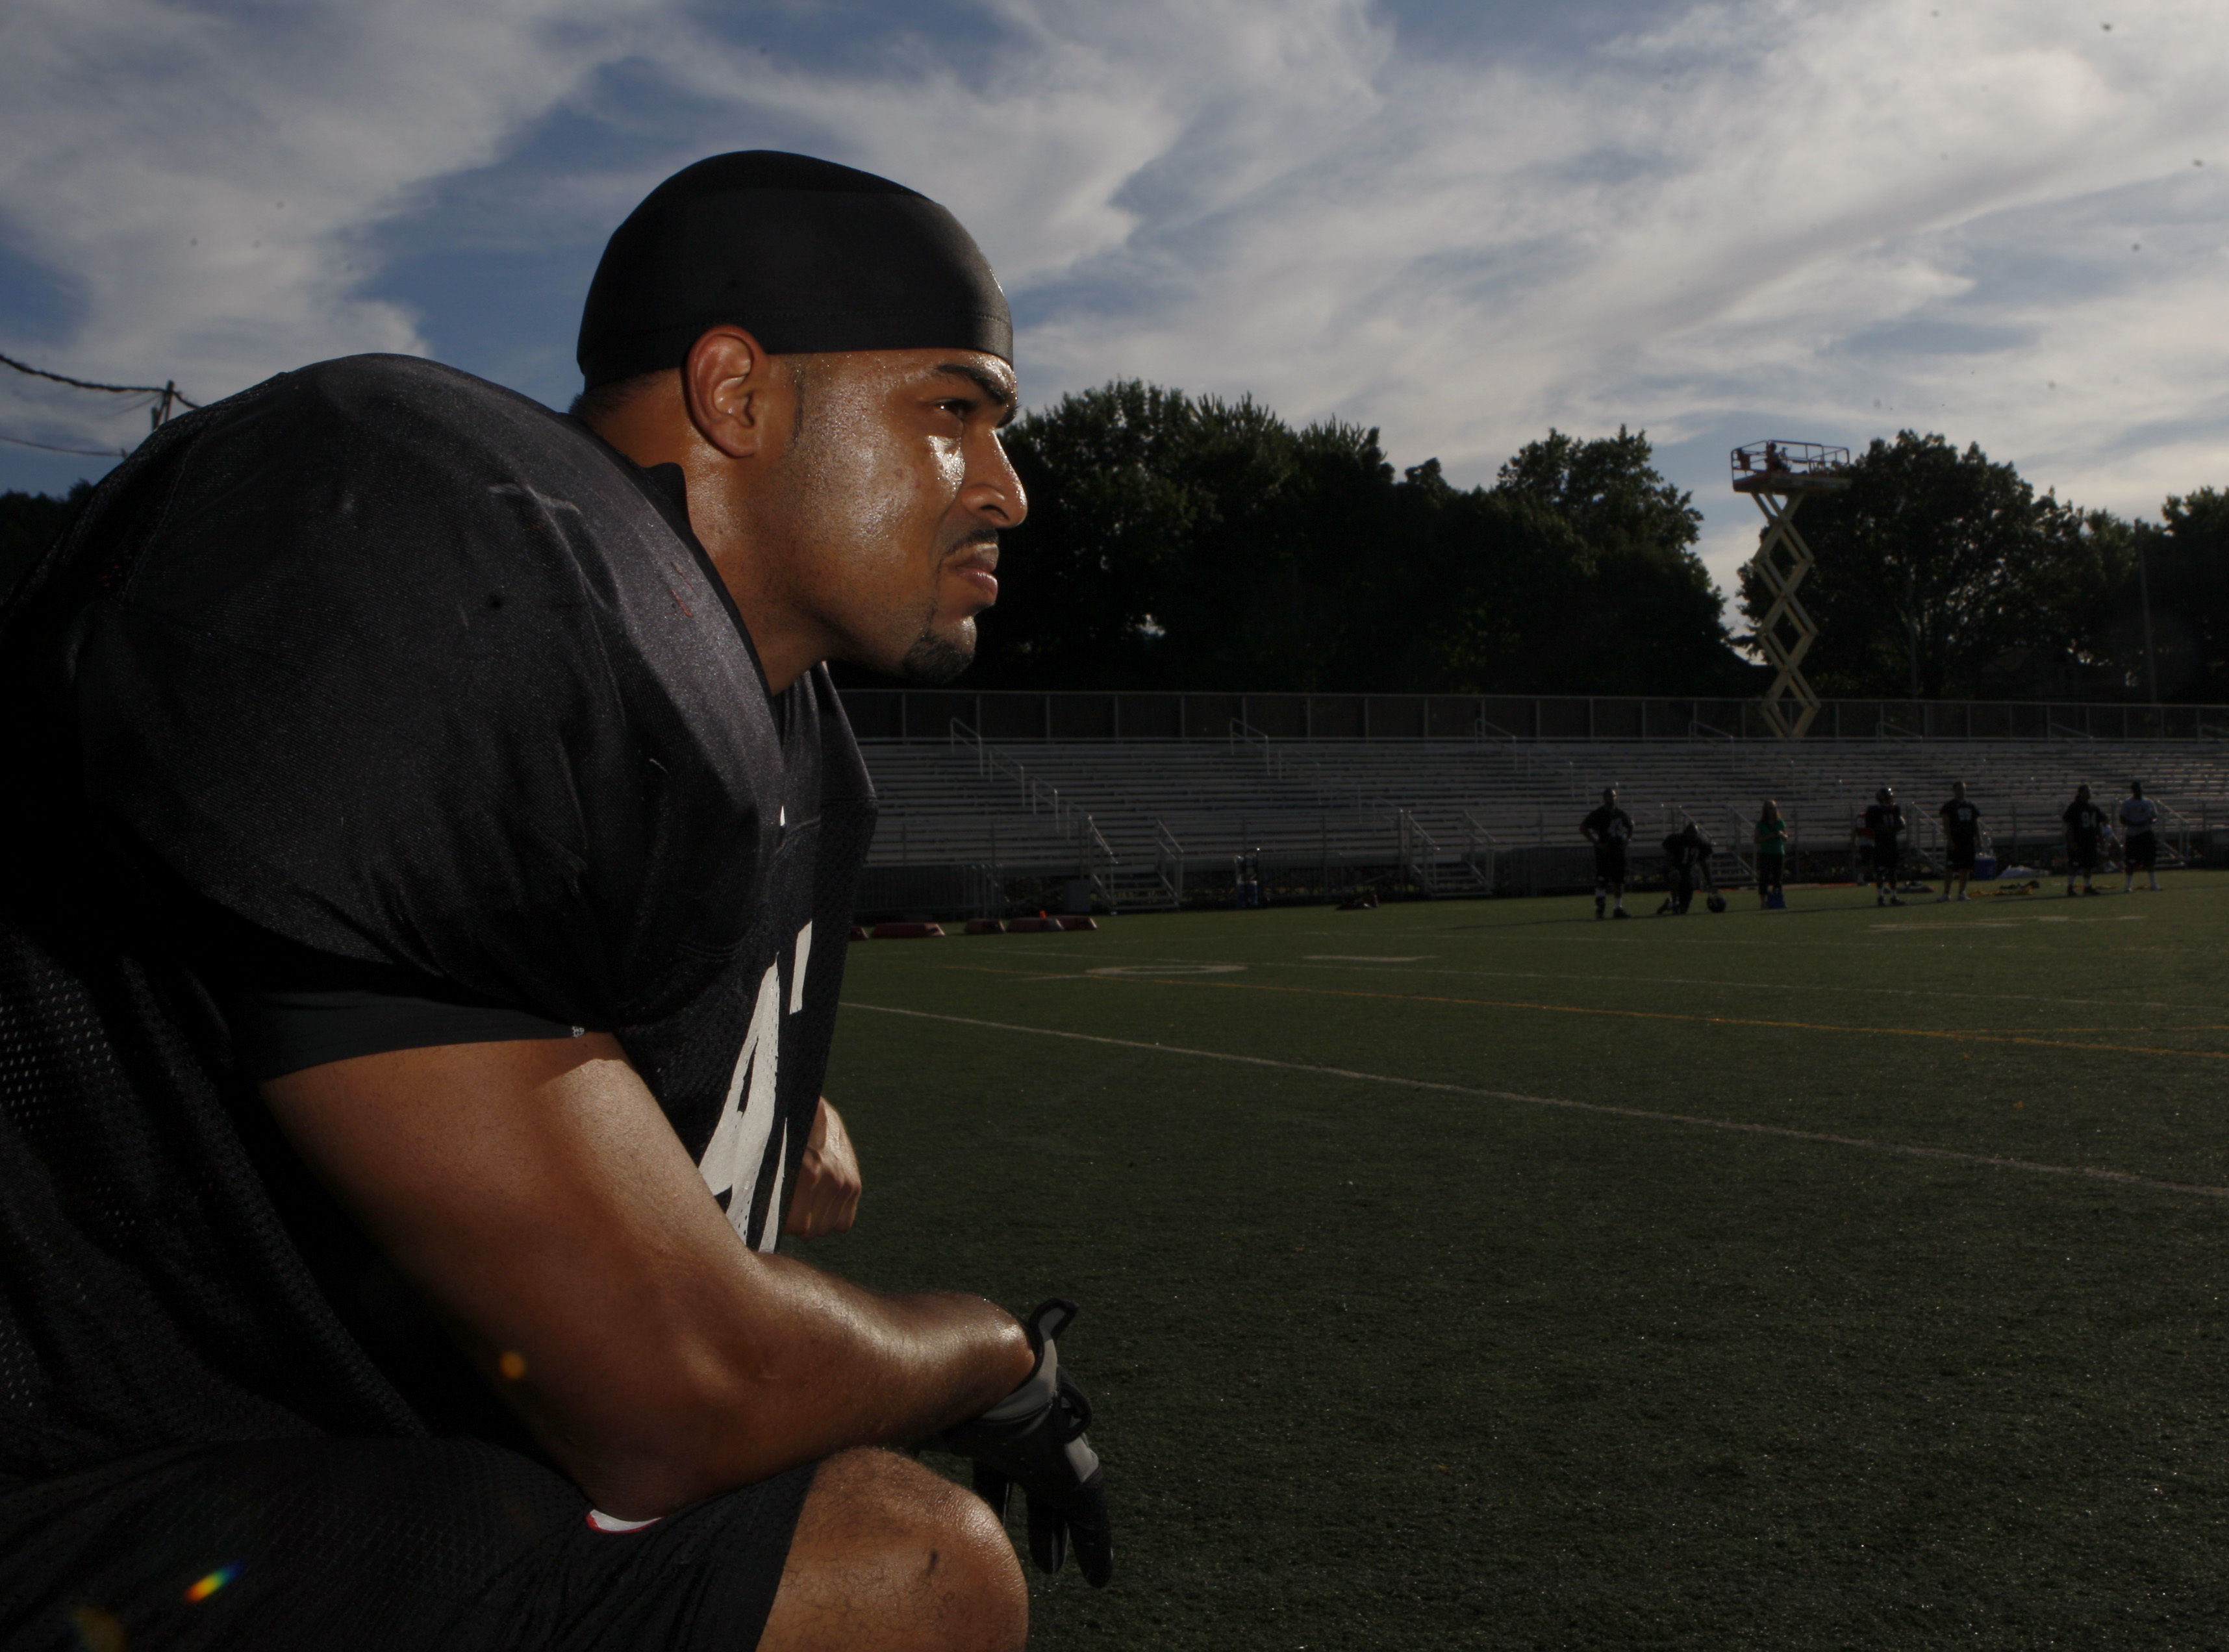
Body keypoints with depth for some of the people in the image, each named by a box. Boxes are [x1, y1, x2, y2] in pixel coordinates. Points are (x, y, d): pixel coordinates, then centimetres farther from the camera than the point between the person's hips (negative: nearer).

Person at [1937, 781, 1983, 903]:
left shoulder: (1971, 807, 15)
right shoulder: (1949, 806, -2)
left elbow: (1976, 825, 17)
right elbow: (1946, 824, -8)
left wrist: (1979, 842, 12)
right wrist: (1950, 840, -18)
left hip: (1969, 841, 5)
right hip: (1954, 841, -5)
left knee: (1966, 868, 5)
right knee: (1950, 868, -7)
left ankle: (1962, 893, 12)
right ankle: (1946, 893, -4)